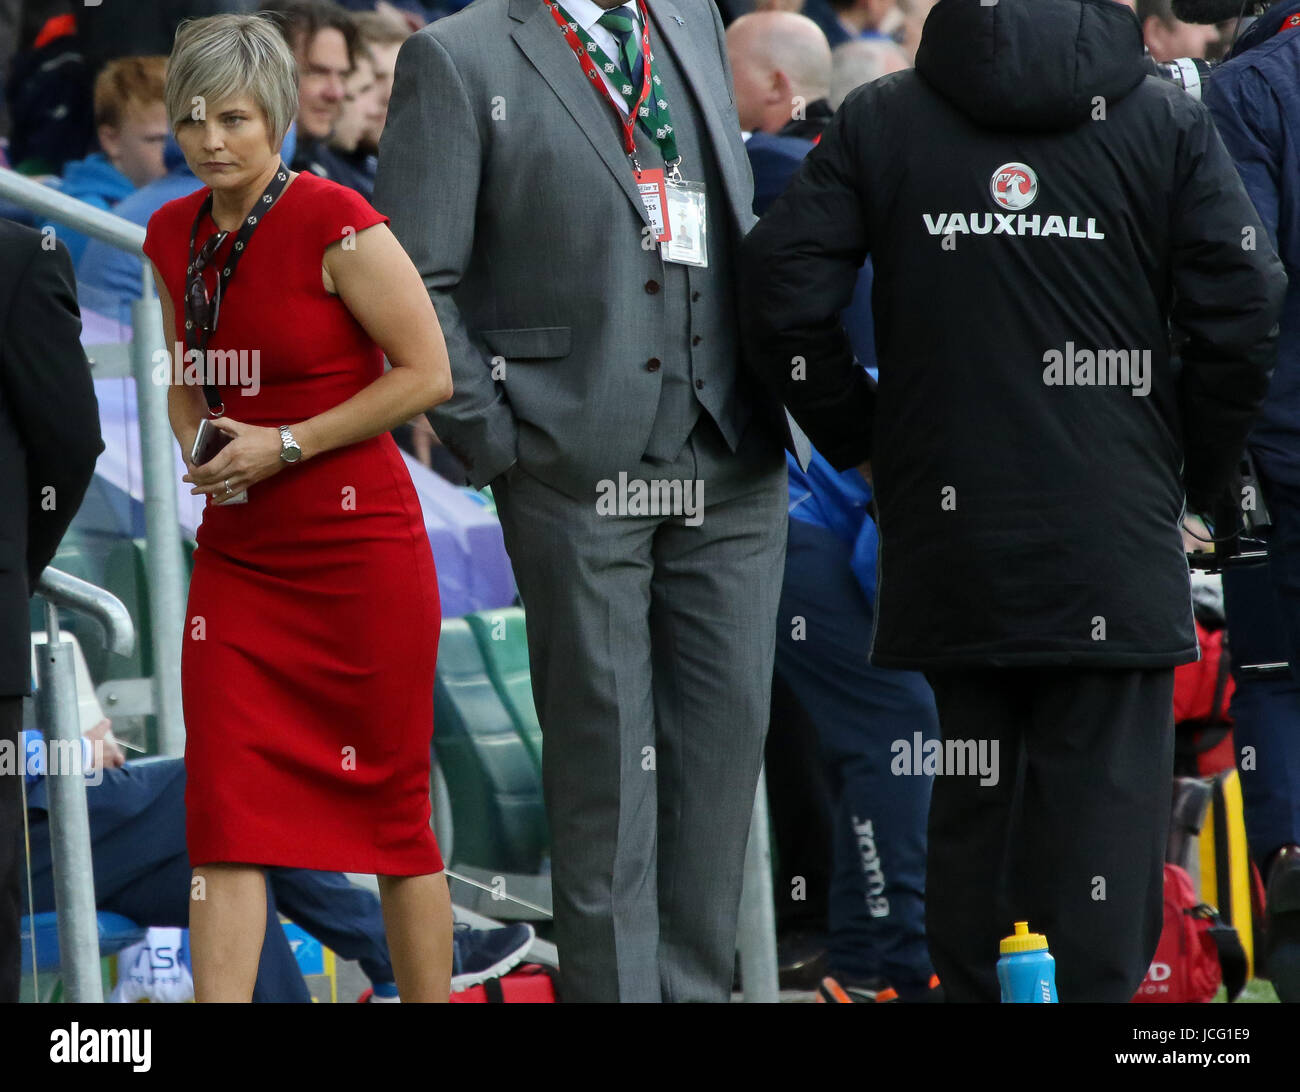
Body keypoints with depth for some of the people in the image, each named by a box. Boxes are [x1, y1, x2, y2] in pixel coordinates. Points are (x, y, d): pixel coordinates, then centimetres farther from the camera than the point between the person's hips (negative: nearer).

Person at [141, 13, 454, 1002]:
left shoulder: (336, 225, -13)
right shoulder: (173, 236, 7)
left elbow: (427, 372, -12)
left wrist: (287, 445, -15)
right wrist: (194, 447, 0)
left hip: (359, 548, -6)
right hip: (236, 552, 6)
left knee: (389, 805, 3)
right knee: (225, 811, -3)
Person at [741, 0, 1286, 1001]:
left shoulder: (880, 119, 4)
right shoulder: (1167, 121, -1)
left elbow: (783, 293, -2)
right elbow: (1243, 317, -5)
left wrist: (861, 441, 11)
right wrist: (1196, 471, 9)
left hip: (950, 533, 2)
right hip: (1114, 538, -2)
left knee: (970, 798, 13)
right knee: (1103, 803, -2)